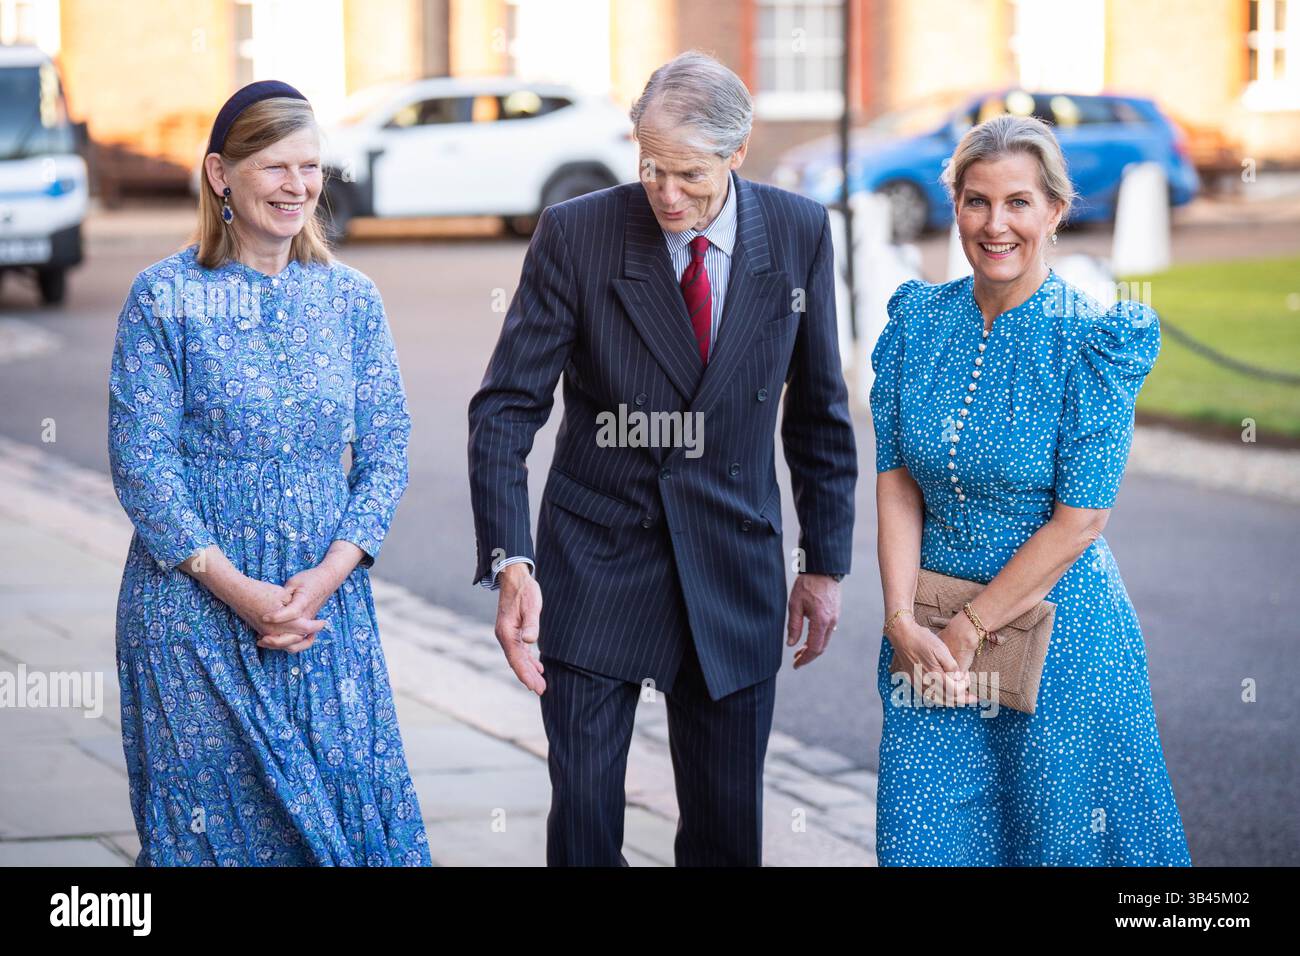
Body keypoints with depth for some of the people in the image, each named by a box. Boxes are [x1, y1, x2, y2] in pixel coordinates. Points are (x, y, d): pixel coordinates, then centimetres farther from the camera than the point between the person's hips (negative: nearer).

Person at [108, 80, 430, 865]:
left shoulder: (352, 298, 6)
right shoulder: (164, 297, -4)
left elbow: (387, 454, 5)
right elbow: (140, 461, -8)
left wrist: (326, 578, -10)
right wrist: (238, 589, -14)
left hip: (328, 599, 3)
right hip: (192, 602, -3)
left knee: (346, 805, 1)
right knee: (208, 820, 2)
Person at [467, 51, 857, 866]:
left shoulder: (800, 234, -3)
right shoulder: (575, 234, -10)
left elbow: (819, 413, 7)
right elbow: (506, 409, -10)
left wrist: (826, 563, 6)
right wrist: (510, 563, -21)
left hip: (733, 576, 2)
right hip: (596, 565, -1)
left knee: (727, 828, 7)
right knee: (583, 818, -2)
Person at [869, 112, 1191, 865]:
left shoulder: (1096, 341, -13)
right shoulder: (919, 322, 0)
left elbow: (1079, 521, -15)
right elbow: (897, 483, 1)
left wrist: (970, 630, -12)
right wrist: (904, 621, -10)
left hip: (1056, 626, -4)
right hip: (928, 629, 4)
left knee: (1057, 833, 8)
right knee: (921, 836, 6)